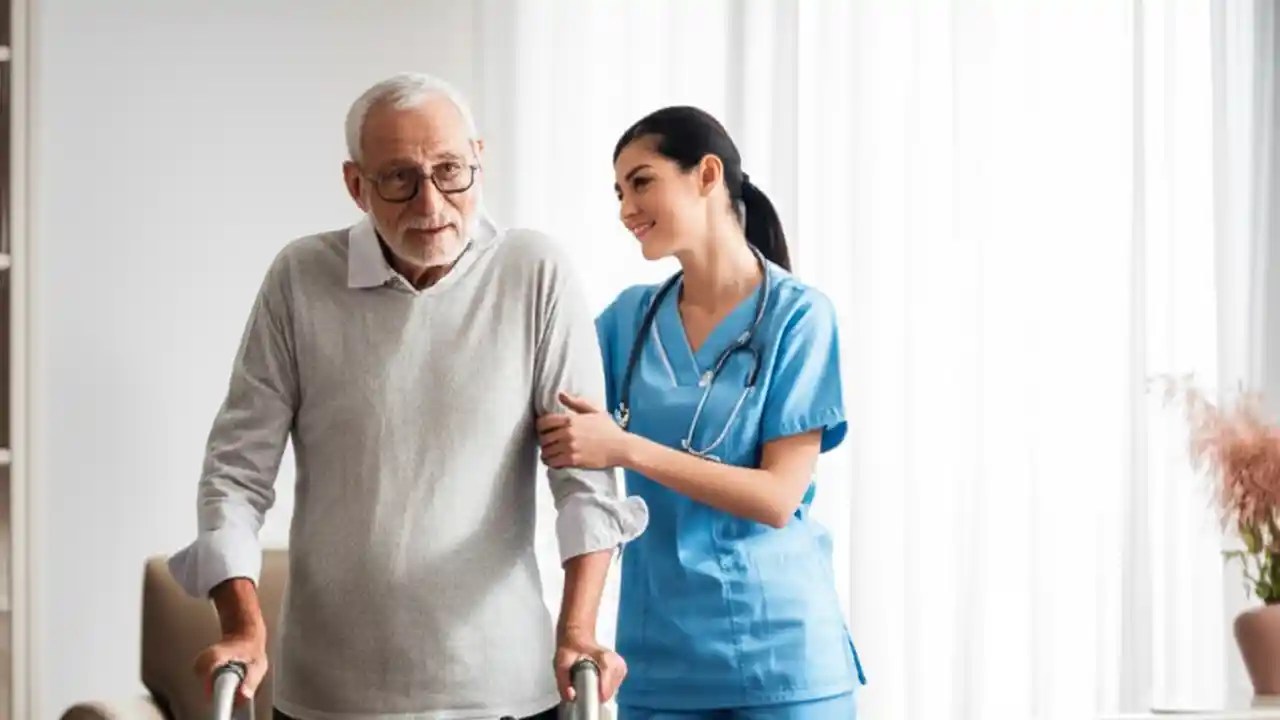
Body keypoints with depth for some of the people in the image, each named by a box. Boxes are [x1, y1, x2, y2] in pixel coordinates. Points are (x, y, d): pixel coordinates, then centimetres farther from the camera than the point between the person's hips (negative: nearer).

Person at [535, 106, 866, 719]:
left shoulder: (798, 314, -6)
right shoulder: (629, 317, 7)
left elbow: (778, 497, -13)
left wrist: (625, 449, -20)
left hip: (777, 649, -3)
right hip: (658, 650, 3)